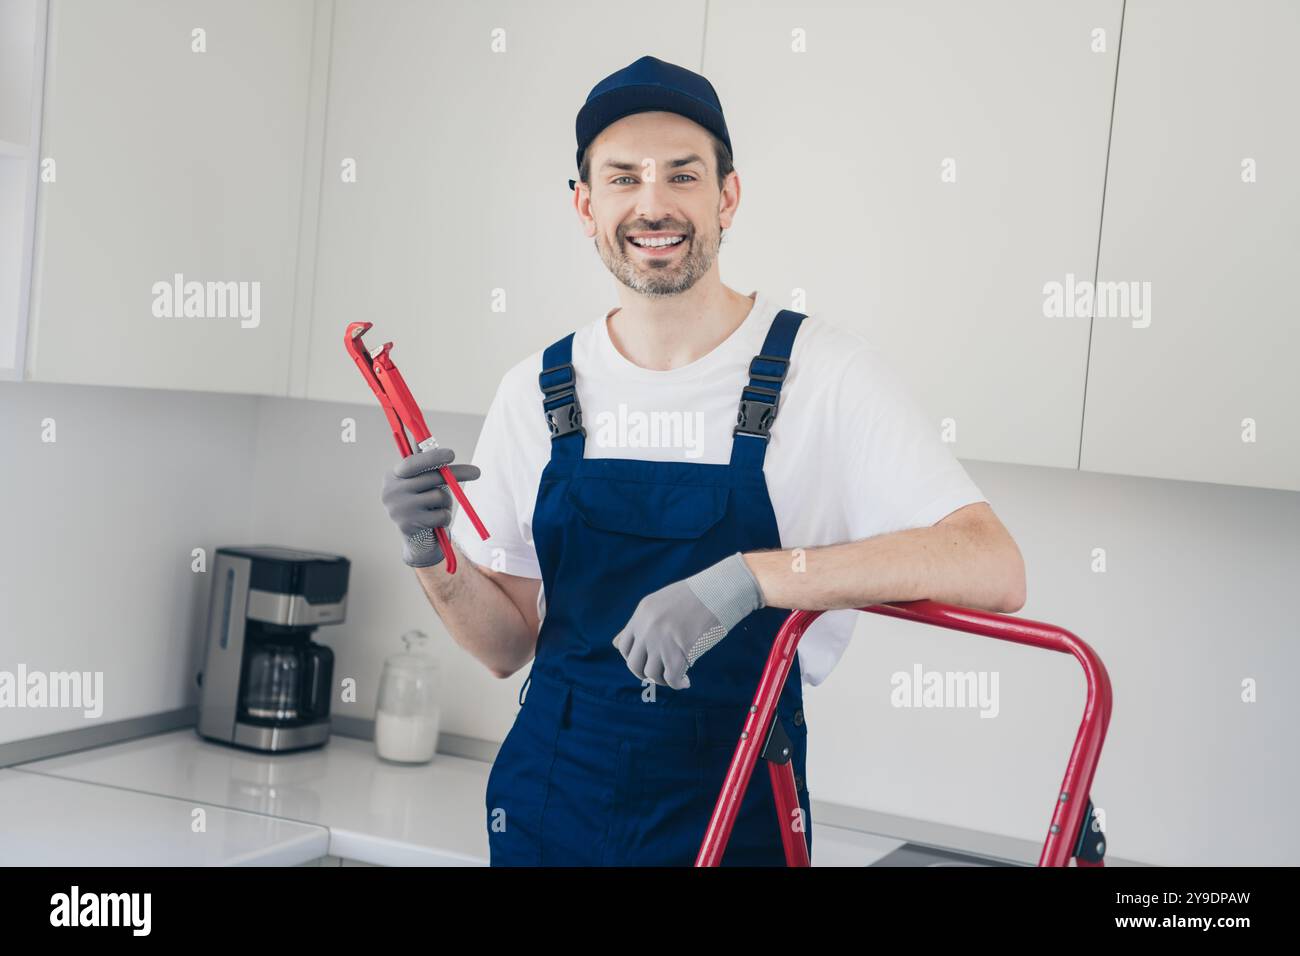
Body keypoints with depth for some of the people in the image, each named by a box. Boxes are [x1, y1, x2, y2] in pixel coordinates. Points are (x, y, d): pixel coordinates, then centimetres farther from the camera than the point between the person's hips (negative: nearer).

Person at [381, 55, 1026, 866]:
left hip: (734, 818, -3)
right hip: (548, 808, 3)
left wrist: (747, 577, -33)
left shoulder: (822, 371, -12)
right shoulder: (539, 391, 0)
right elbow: (509, 645, 5)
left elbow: (991, 569, -25)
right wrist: (435, 559, -15)